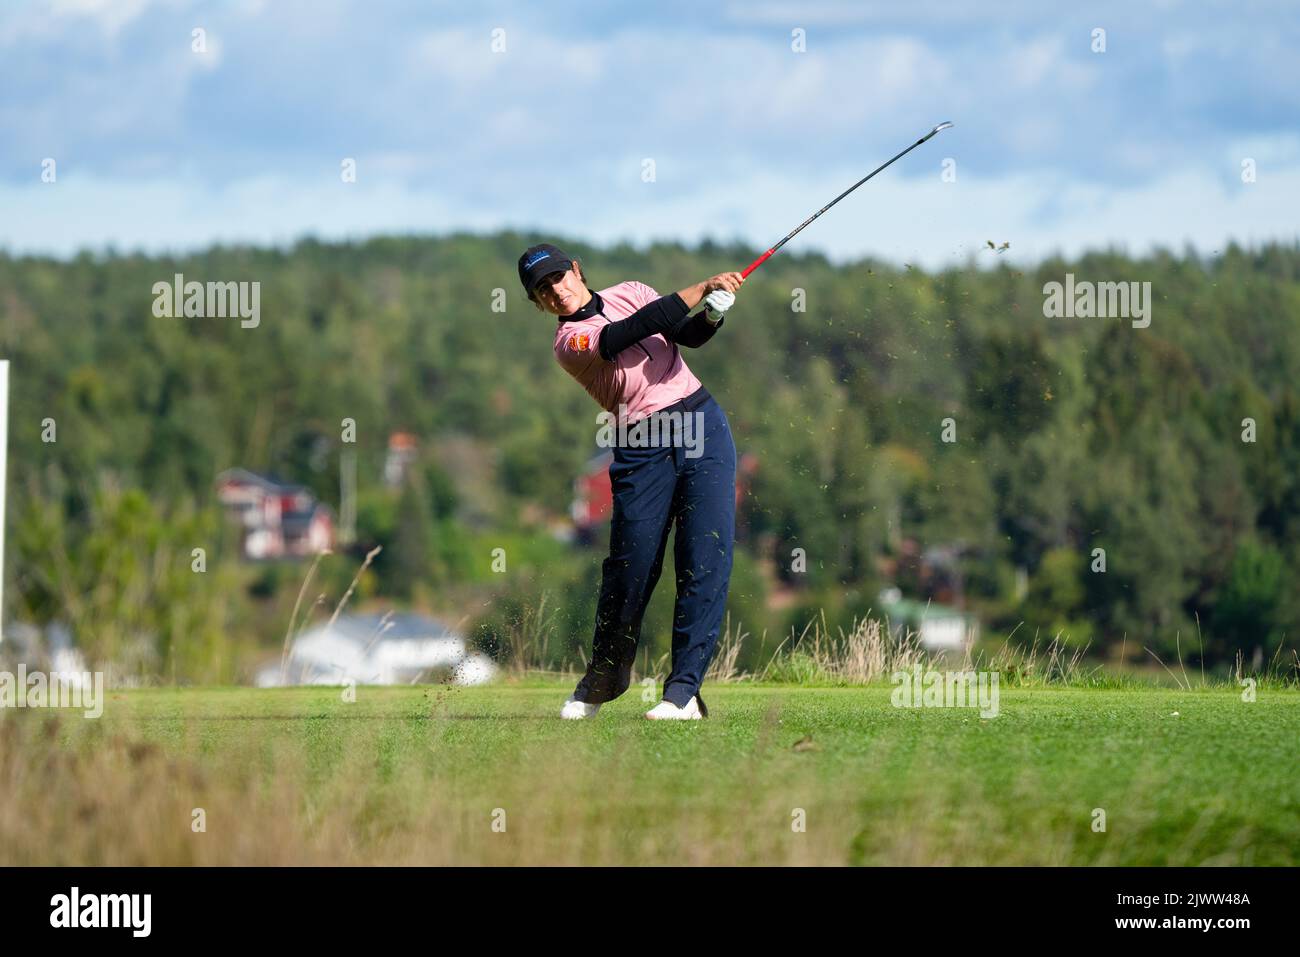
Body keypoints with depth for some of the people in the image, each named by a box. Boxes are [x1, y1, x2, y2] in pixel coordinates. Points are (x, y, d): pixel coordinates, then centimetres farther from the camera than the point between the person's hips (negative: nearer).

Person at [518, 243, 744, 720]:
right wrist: (701, 289, -19)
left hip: (702, 426, 3)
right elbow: (637, 330, -17)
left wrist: (712, 316, -14)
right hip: (641, 449, -3)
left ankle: (684, 689, -10)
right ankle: (605, 675, 20)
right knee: (632, 566, -4)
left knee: (707, 558, -9)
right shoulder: (570, 342, -4)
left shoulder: (630, 292, 14)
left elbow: (687, 335, 8)